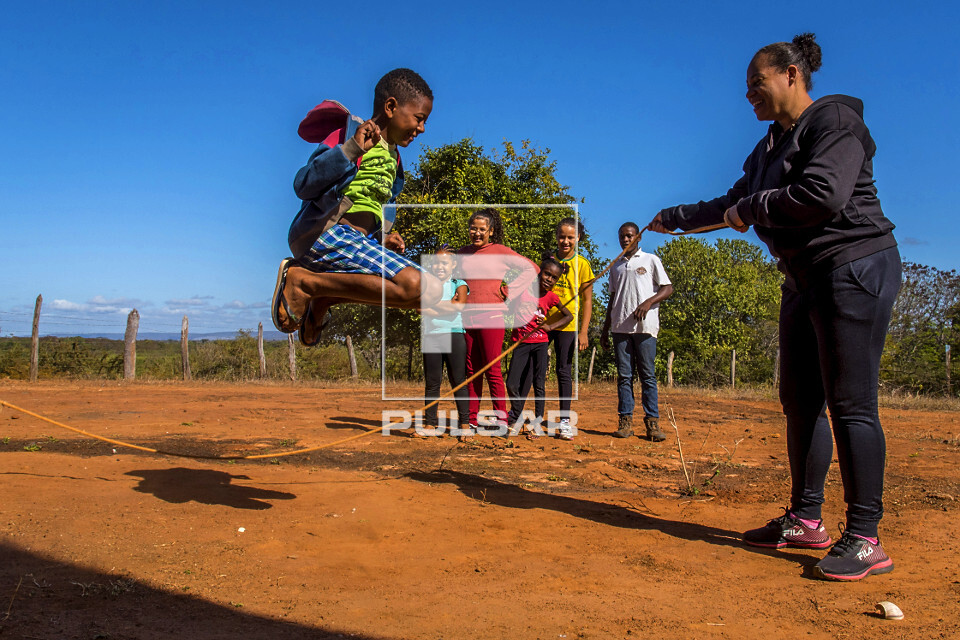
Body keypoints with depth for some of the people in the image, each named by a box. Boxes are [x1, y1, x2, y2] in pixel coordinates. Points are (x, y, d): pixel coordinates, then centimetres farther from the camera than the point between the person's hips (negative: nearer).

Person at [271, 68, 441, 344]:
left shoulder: (392, 158, 22)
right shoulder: (350, 133, -5)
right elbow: (303, 185, -17)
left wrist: (382, 238, 7)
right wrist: (351, 150, -28)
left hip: (357, 240, 9)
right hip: (324, 233, -9)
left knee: (432, 292, 11)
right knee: (417, 287, -26)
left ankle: (323, 298, 9)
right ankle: (303, 281, -15)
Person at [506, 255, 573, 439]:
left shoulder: (551, 297, -4)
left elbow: (569, 316, 5)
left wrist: (550, 327, -6)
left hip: (540, 343, -1)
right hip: (521, 342, 1)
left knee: (539, 383, -7)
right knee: (511, 384, -1)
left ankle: (538, 421, 5)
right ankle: (515, 417, 23)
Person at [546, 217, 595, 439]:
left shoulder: (582, 264, -2)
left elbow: (587, 300, -2)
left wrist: (583, 332, -8)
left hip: (567, 325, -3)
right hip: (542, 323, 3)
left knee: (564, 371, 3)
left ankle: (564, 420, 10)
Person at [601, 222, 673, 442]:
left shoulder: (651, 260, 10)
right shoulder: (616, 266, 21)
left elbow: (668, 288, 5)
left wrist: (648, 302, -13)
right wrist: (605, 330, 18)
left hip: (645, 326, -3)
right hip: (620, 327, 4)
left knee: (648, 375, -4)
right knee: (624, 375, 1)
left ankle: (652, 422, -3)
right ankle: (625, 421, 2)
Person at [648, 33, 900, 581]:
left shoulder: (834, 121, -8)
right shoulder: (772, 145, 19)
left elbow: (824, 196, -24)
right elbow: (735, 205, 31)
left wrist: (751, 208, -10)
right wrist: (674, 218, 40)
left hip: (854, 268, -9)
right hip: (805, 279, 9)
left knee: (850, 403, -11)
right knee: (800, 401, 8)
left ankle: (865, 540, -4)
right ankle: (806, 521, 17)